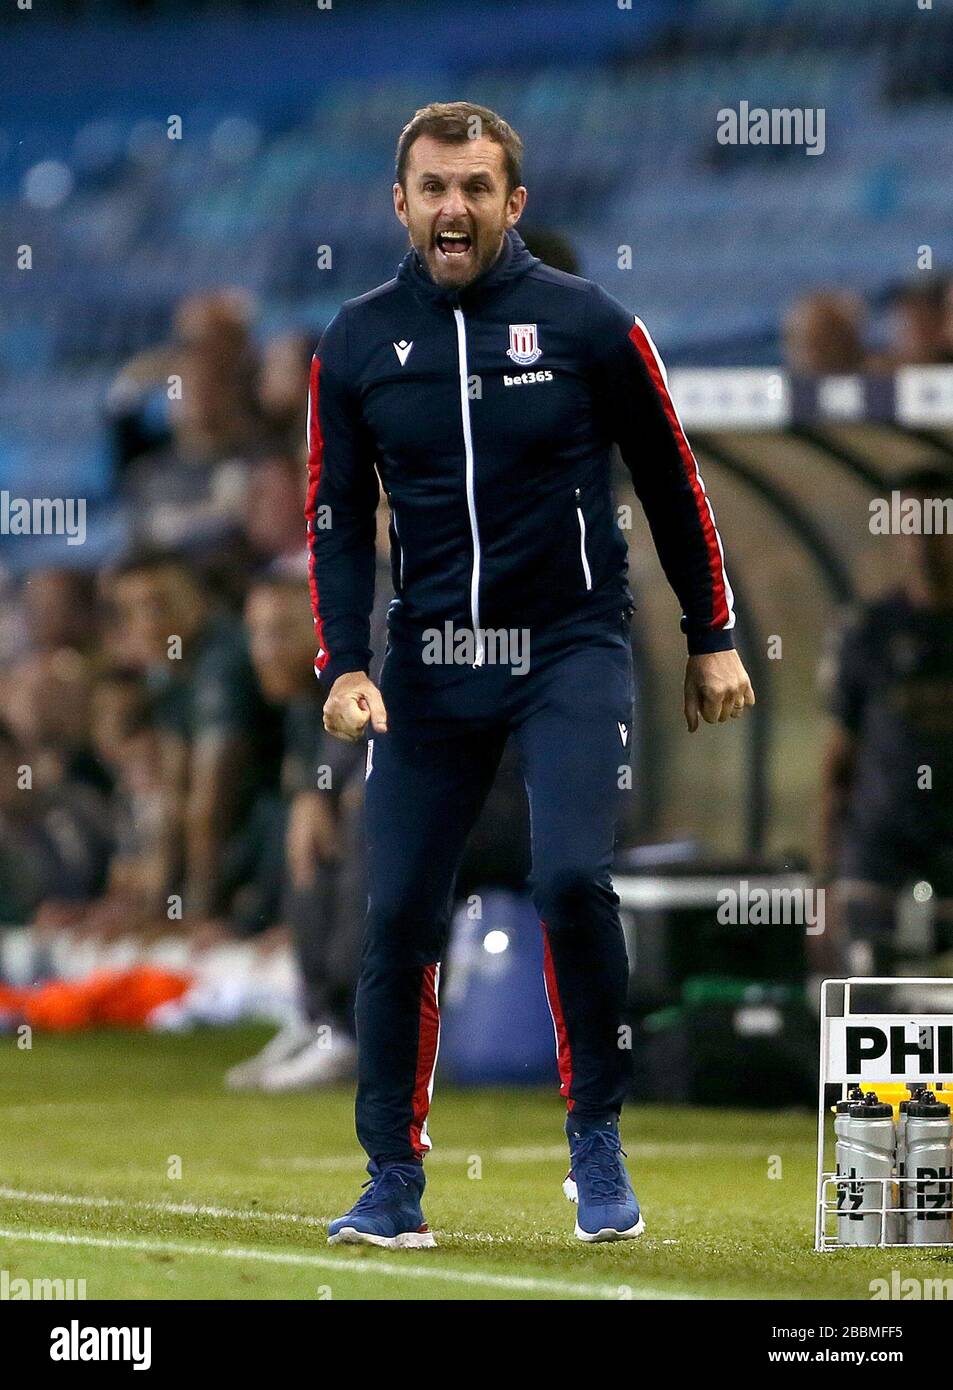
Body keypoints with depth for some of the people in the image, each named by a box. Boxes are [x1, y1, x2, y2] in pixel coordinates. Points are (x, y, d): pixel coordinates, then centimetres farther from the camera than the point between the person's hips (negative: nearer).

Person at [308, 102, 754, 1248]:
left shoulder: (589, 325, -4)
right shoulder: (356, 345, 3)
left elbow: (671, 483, 6)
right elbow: (338, 519, 7)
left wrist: (712, 639, 8)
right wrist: (344, 667, -4)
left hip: (570, 649, -3)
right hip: (429, 664, 3)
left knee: (571, 878, -21)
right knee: (398, 913, -1)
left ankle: (596, 1141, -2)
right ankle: (393, 1183, 11)